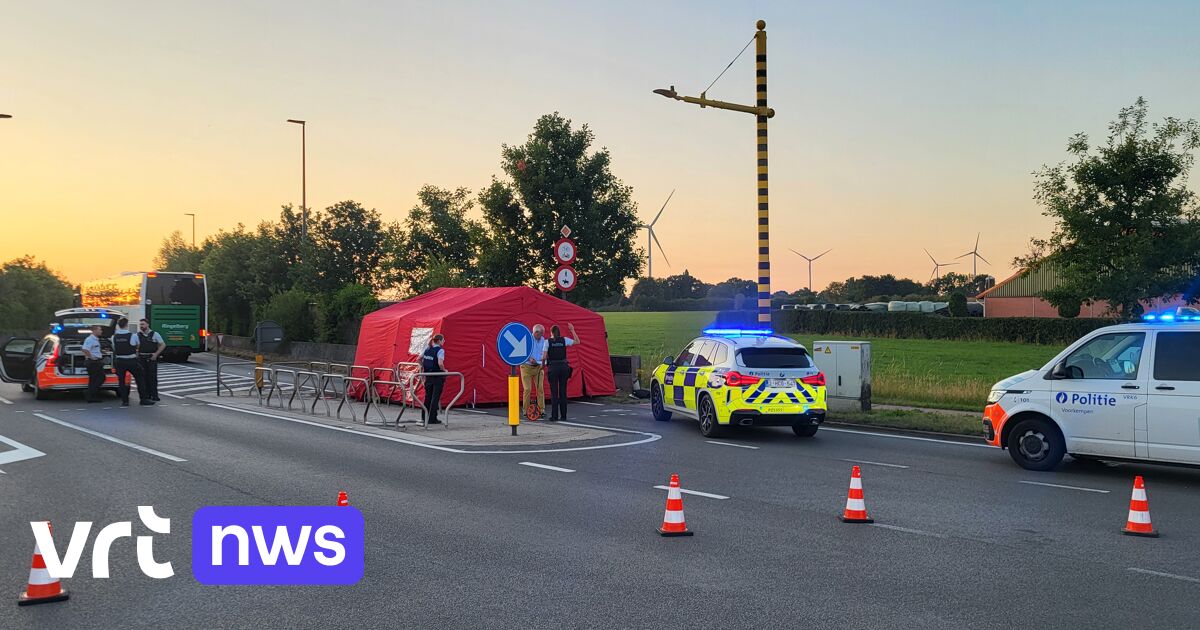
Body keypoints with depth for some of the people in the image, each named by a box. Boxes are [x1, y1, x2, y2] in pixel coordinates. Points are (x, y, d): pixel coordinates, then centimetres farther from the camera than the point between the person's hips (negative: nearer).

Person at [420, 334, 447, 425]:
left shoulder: (427, 349, 7)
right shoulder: (440, 350, -14)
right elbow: (440, 363, -26)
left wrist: (423, 368, 24)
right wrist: (444, 370, -9)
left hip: (428, 376, 7)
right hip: (438, 377, -7)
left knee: (428, 397, 15)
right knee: (435, 398, 1)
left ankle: (424, 417, 21)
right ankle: (432, 419, 4)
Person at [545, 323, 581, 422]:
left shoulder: (548, 342, -4)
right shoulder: (564, 340, 2)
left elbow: (544, 356, -7)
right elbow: (577, 342, 13)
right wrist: (573, 330, 15)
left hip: (553, 367, -2)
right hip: (564, 367, 3)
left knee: (554, 392, 2)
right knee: (563, 391, 9)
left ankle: (554, 416, 0)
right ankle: (563, 415, 13)